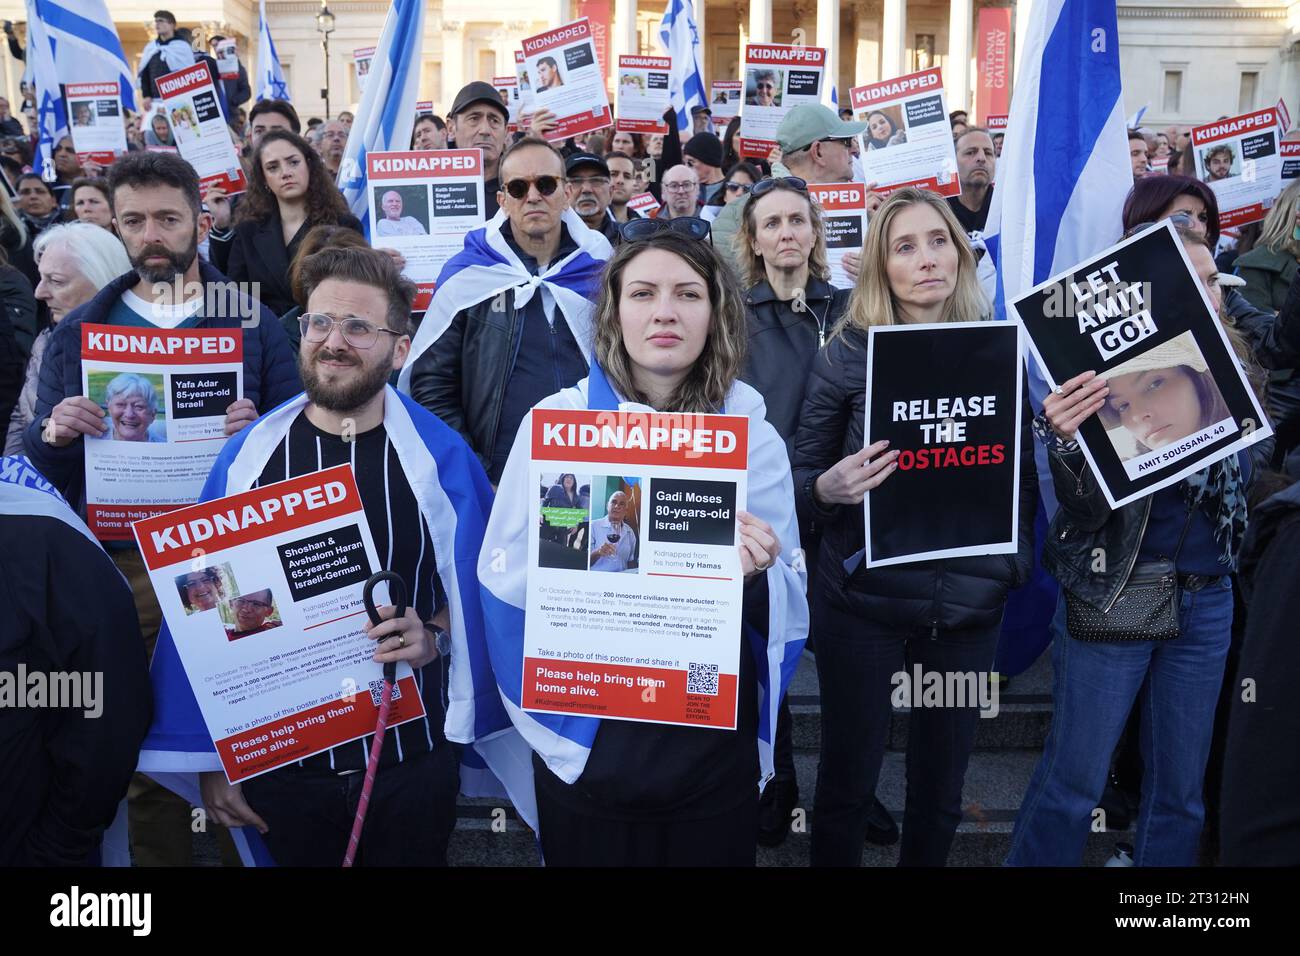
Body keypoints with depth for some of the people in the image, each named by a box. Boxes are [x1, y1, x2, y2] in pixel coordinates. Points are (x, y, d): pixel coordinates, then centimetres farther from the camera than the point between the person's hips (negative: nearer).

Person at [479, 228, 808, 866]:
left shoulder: (752, 434, -2)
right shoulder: (557, 419, -7)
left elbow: (787, 602, 0)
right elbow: (504, 572, -4)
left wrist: (756, 574, -21)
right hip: (585, 732, -1)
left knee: (713, 852, 18)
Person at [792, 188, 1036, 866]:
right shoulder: (847, 354, -5)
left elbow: (1026, 474, 9)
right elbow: (802, 473, -1)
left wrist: (1016, 564, -4)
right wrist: (827, 489, -21)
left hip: (969, 602, 2)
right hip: (864, 601, -2)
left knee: (941, 787, 15)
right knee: (846, 783, 9)